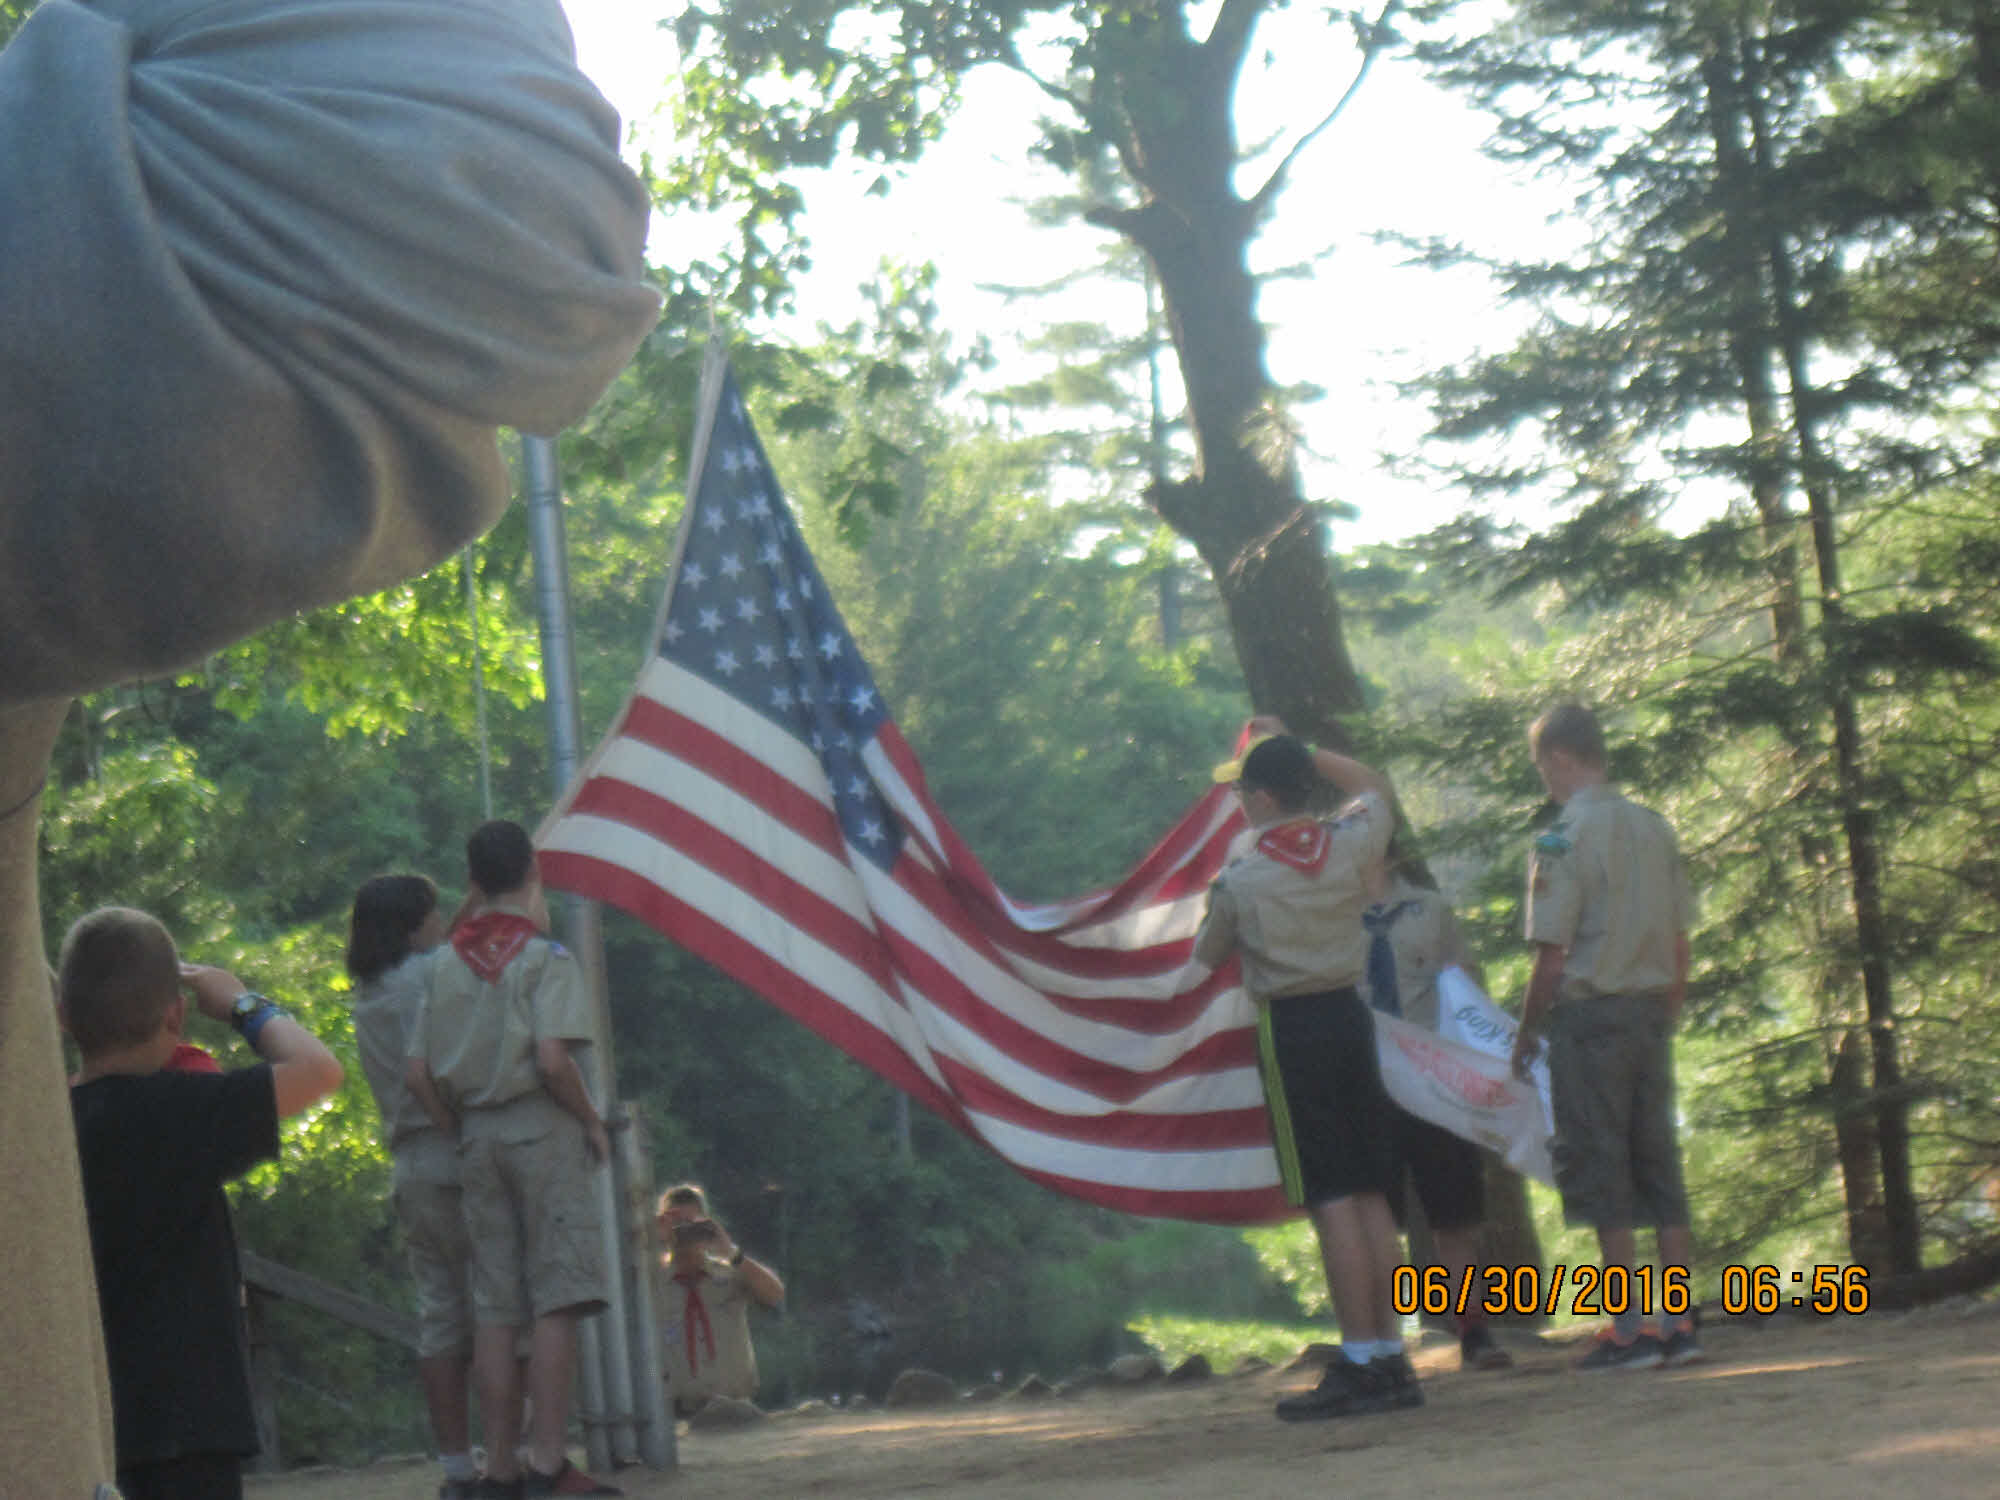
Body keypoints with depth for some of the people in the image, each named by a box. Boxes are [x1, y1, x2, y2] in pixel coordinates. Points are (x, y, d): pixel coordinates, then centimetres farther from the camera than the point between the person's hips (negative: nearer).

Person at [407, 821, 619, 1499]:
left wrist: (462, 1133, 17)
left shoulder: (446, 965, 11)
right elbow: (552, 1058, -17)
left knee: (494, 1306, 6)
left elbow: (418, 1074, 8)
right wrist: (592, 1120, -4)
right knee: (556, 1297, -6)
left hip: (476, 1136, 6)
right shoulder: (545, 956, -6)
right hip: (541, 1131, -6)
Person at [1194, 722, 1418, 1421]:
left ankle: (1360, 1365, -9)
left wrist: (1213, 903, 24)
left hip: (1290, 1029, -6)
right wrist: (1294, 747, 22)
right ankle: (1391, 1358, 10)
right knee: (1371, 1197, 8)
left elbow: (1207, 955, 5)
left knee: (1331, 1201, -7)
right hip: (1350, 1016, 6)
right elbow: (1374, 785, 24)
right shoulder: (1352, 845, 1)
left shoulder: (1241, 879, -13)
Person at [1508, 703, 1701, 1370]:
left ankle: (1631, 1328, -3)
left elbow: (1552, 956, -12)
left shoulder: (1563, 838, -11)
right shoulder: (1654, 827, 9)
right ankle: (1678, 1324, 9)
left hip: (1590, 1013, -6)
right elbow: (1681, 944, 11)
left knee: (1598, 1166, -1)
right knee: (1659, 1159, 10)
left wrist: (1526, 1033, -1)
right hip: (1651, 1010, 6)